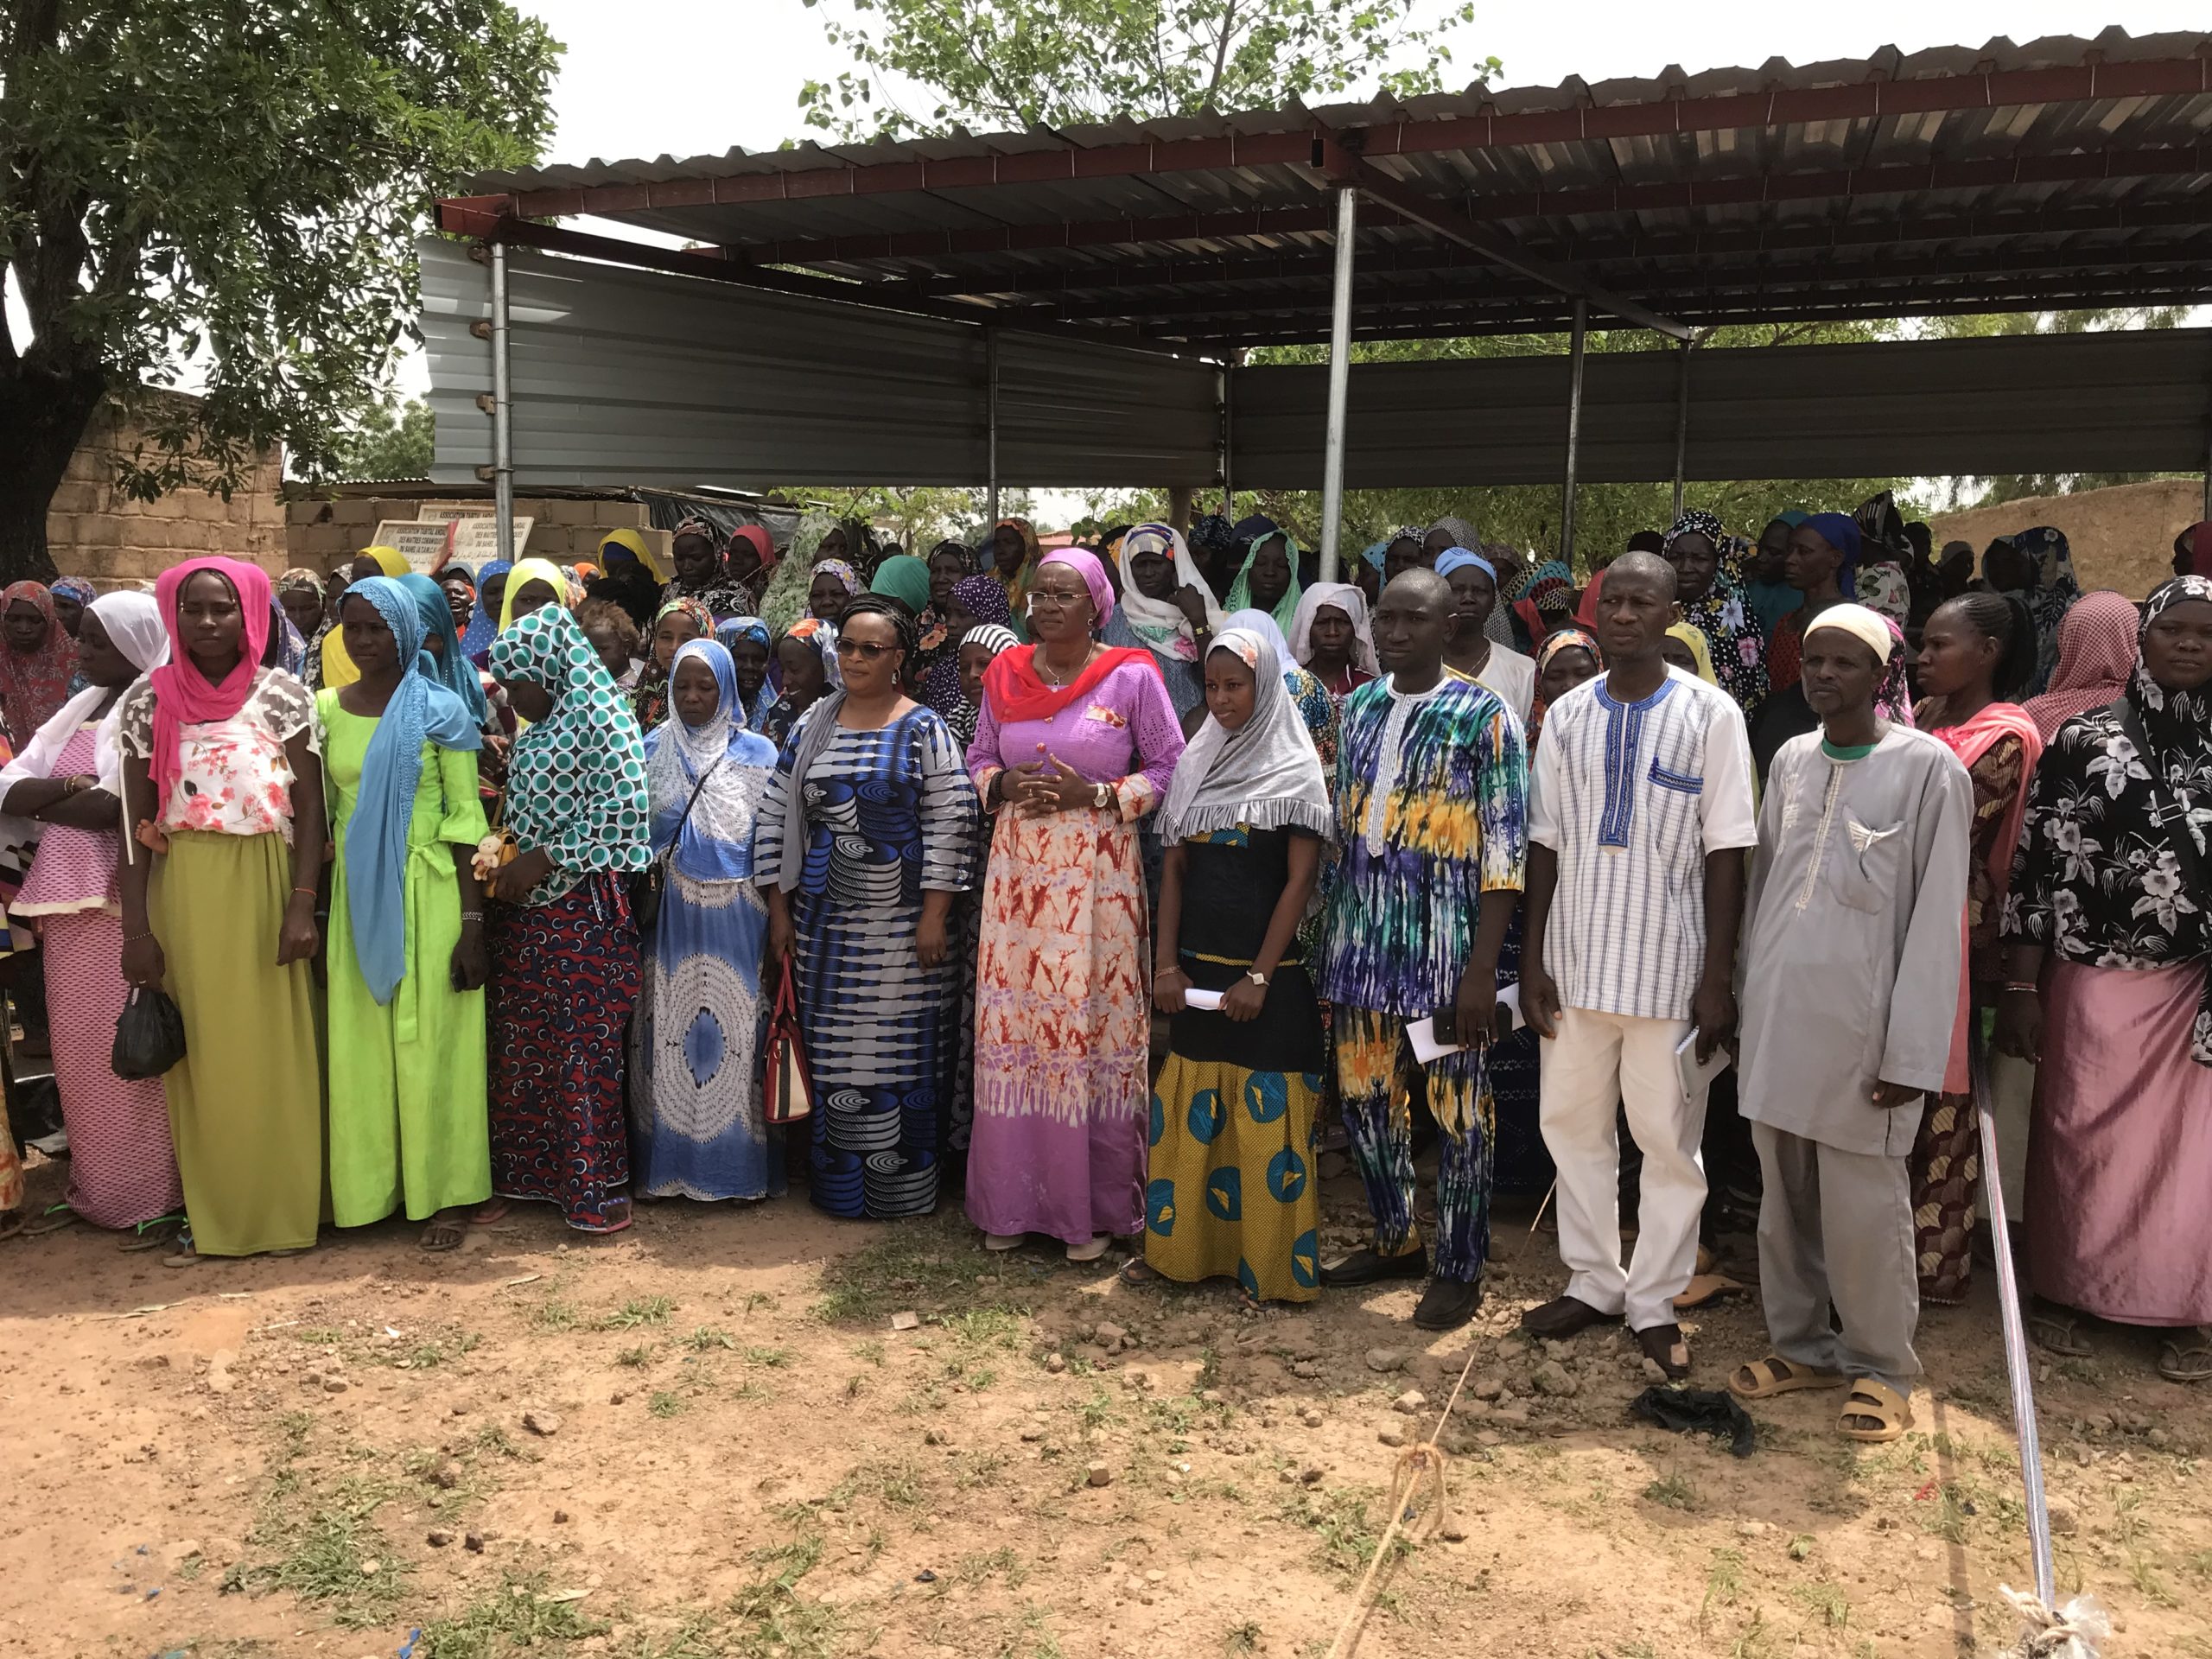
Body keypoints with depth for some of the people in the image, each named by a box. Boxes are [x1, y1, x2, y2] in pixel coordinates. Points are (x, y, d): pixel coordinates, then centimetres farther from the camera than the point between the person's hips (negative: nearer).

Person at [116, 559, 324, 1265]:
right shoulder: (147, 700, 2)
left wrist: (302, 905, -11)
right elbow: (136, 821, 2)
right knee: (199, 1056, 7)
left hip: (265, 888, -1)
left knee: (274, 1053, 3)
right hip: (182, 892, 1)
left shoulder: (283, 694, -2)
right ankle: (207, 1213, 18)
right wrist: (136, 927, -3)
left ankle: (283, 1208, 16)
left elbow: (309, 806, -3)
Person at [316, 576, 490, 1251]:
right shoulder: (325, 709, 6)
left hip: (426, 893, -4)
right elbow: (318, 817, 10)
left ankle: (445, 1193, 14)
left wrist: (472, 922, -11)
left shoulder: (442, 710, -4)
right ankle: (367, 1185, 23)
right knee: (358, 1045, 9)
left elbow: (466, 820, -6)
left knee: (431, 1042, 3)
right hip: (354, 895, 4)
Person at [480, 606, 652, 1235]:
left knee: (583, 1046, -1)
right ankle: (520, 1173, 22)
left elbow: (626, 814, -20)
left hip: (582, 911, -8)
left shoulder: (598, 718, -12)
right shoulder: (537, 728, 14)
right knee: (518, 1042, 10)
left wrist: (542, 861, -18)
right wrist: (503, 859, 4)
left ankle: (594, 1188, 10)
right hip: (524, 909, 8)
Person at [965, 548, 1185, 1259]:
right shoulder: (1004, 675, 8)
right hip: (1019, 869, 3)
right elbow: (978, 760, 16)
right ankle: (1011, 1201, 18)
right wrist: (1003, 784, -6)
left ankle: (1094, 1206, 13)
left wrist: (1095, 793, -14)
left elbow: (1170, 770, -1)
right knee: (1012, 1024, 4)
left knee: (1093, 1024, -1)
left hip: (1099, 873, -3)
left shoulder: (1132, 677, -3)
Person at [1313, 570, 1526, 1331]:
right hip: (1362, 940, 6)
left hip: (1444, 945, -6)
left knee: (1458, 1109, 4)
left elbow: (1505, 849, -10)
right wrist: (1331, 934, 11)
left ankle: (1459, 1268, 19)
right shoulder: (1359, 709, 10)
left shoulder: (1483, 717, -7)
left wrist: (1482, 968, -15)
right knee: (1366, 1095, 14)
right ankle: (1397, 1239, 33)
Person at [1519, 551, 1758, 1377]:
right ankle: (1594, 1281, 27)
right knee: (1573, 1122, 11)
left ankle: (1655, 1302, 19)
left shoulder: (1710, 714, -5)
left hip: (1668, 965, -3)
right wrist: (1531, 960, 4)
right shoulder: (1567, 715, 5)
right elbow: (1546, 843, 7)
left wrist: (1717, 977, -9)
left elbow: (1725, 850, -6)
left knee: (1668, 1136, 5)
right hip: (1577, 959, 4)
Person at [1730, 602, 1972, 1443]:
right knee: (1784, 1198, 13)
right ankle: (1801, 1344, 28)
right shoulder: (1790, 760, 9)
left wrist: (1910, 1051, -12)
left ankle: (1881, 1367, 20)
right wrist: (1749, 996, 11)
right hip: (1776, 1016, 5)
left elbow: (1935, 921, -9)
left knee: (1864, 1207, 3)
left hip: (1859, 1024, -5)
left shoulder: (1927, 769, -7)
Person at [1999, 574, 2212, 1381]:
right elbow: (2040, 864, -5)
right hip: (2099, 980, -2)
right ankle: (2065, 1290, 27)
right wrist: (2019, 989, -7)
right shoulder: (2087, 738, -4)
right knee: (2085, 1141, 8)